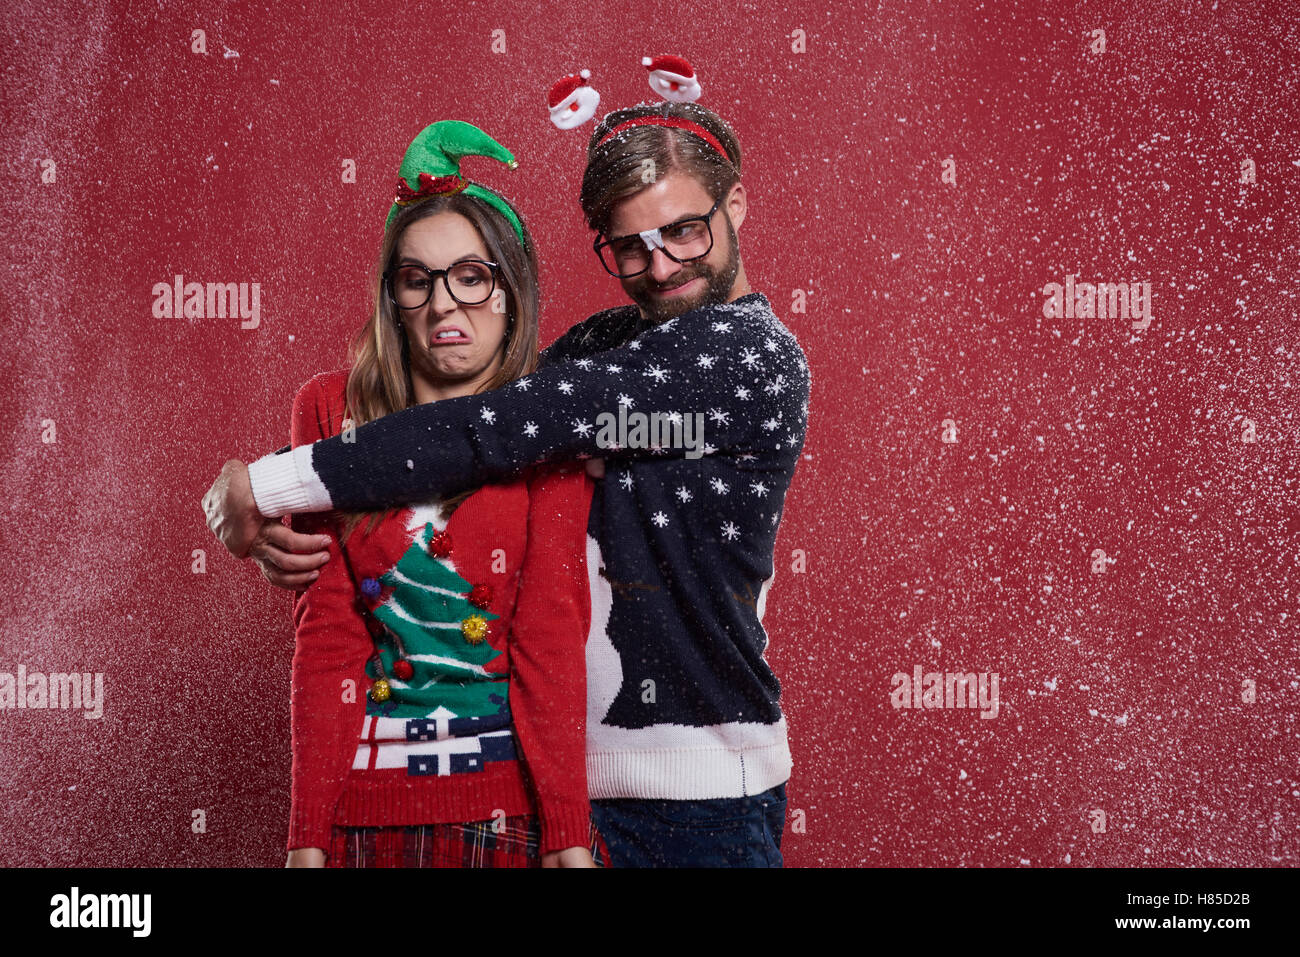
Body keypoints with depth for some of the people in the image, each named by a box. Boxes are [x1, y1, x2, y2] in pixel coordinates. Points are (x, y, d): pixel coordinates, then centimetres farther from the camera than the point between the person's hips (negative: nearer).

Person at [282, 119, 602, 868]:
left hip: (513, 802, -1)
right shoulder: (333, 411, 2)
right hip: (367, 795, 2)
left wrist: (568, 834, -16)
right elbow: (326, 630, -1)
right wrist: (308, 832, -6)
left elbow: (551, 629, -9)